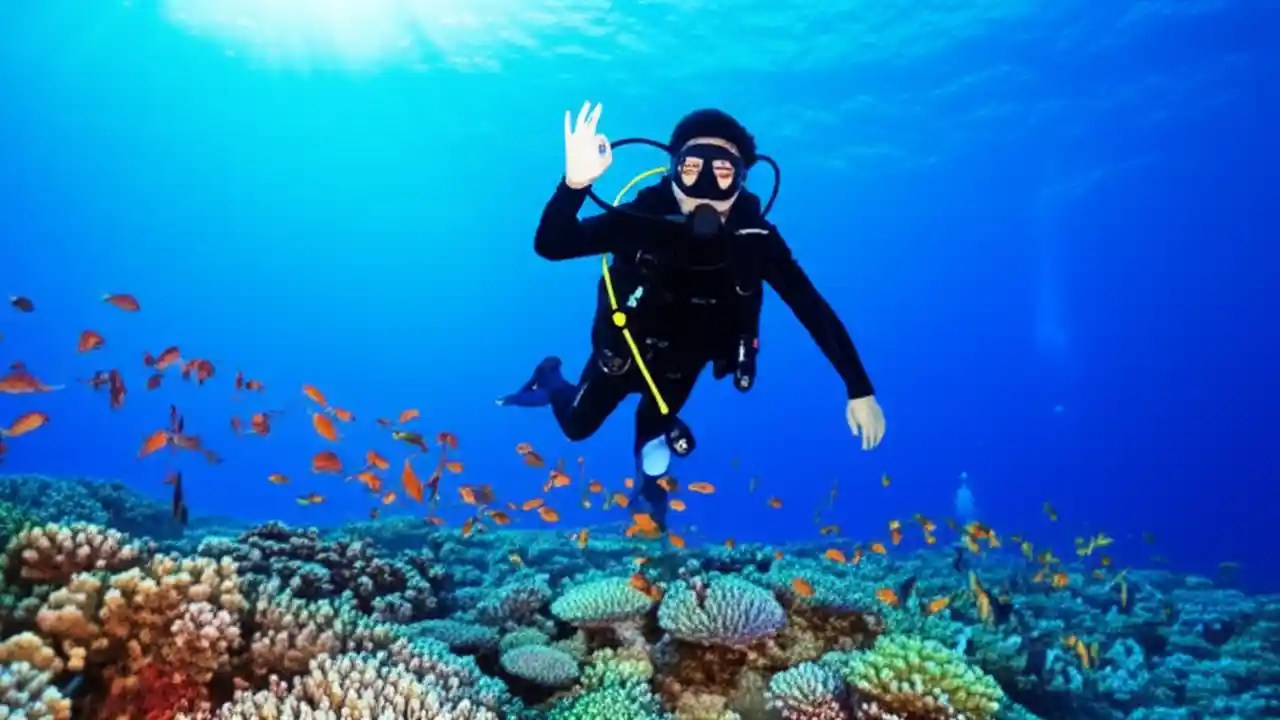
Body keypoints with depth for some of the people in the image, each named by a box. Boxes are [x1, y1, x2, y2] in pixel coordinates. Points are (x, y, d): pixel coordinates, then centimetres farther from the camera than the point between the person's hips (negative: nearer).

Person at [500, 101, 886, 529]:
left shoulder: (755, 238, -30)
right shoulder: (643, 218, -36)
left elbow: (814, 310, -28)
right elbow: (550, 246, -45)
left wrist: (859, 391, -32)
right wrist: (575, 182, -65)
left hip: (683, 357, 1)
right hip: (624, 346, -1)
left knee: (653, 433, 14)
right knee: (577, 426, 18)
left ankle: (650, 482, 51)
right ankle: (551, 381, 53)